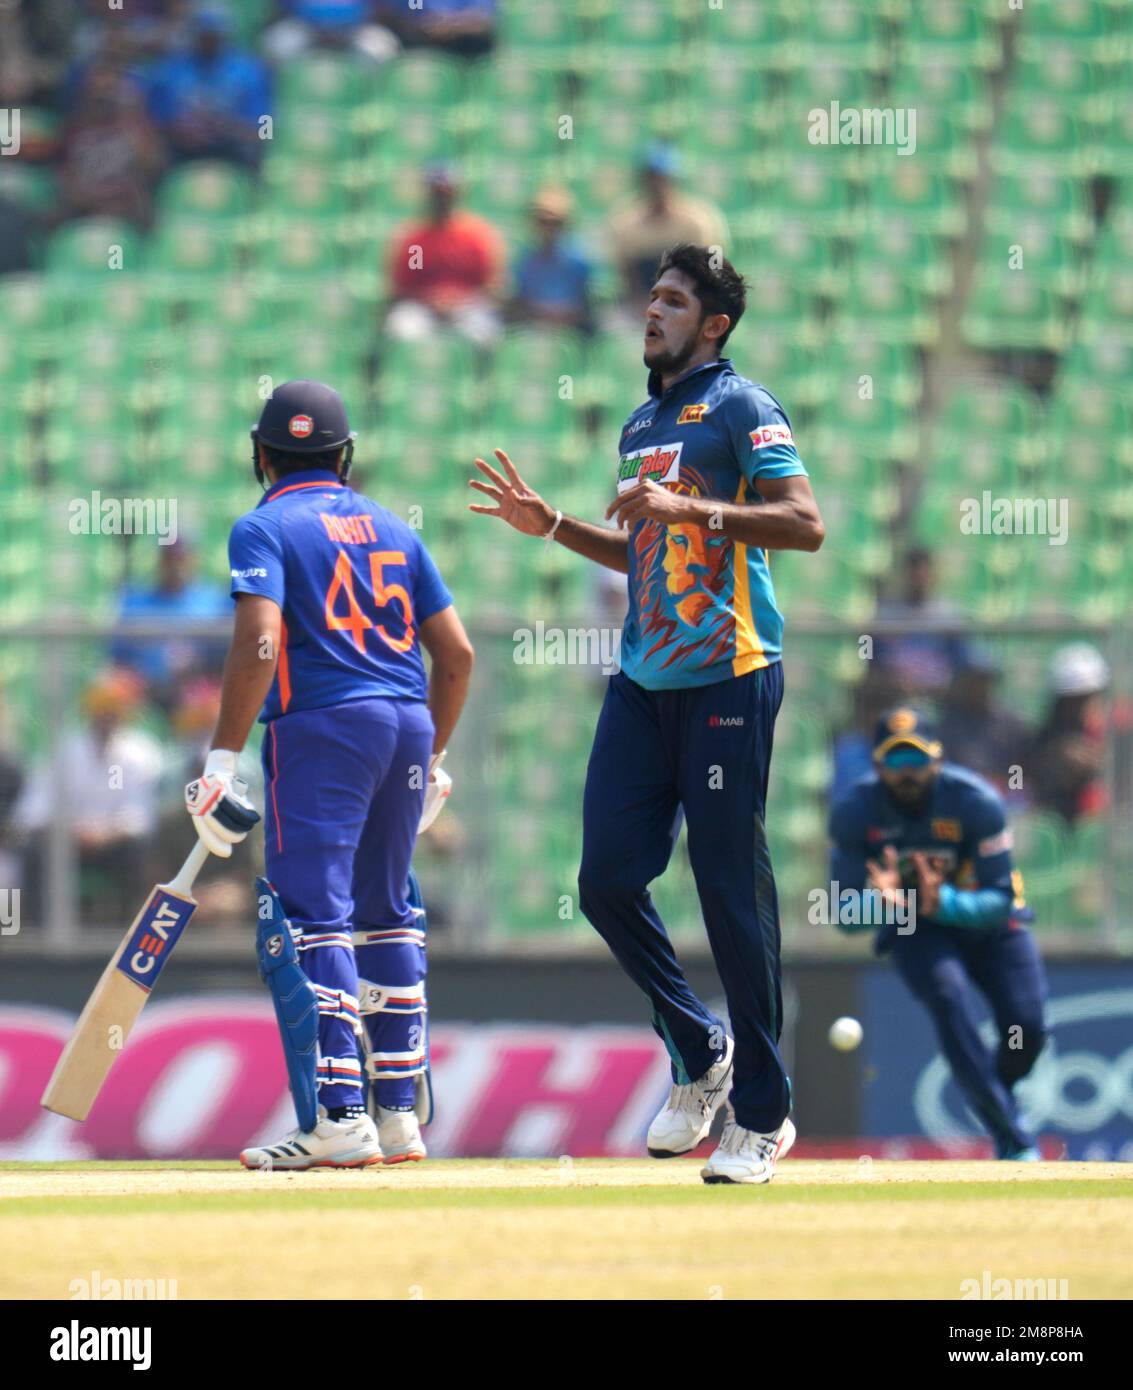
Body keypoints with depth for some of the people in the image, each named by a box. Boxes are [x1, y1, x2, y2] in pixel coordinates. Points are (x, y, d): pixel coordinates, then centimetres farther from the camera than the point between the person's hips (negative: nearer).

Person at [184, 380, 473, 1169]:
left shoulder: (265, 528, 0)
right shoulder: (392, 528, 18)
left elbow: (259, 644, -15)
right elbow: (456, 652, 14)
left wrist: (223, 762, -14)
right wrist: (433, 760, 24)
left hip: (322, 726, -6)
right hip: (408, 723, 6)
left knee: (314, 916, -8)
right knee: (388, 915, 16)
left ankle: (340, 1118, -19)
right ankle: (401, 1112, 17)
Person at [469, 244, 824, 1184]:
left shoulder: (740, 408, -4)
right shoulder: (643, 424, 20)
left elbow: (805, 524, -16)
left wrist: (688, 507, -23)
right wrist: (550, 525, 18)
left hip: (726, 675, -8)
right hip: (643, 678, 8)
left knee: (732, 890, -5)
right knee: (608, 879, 2)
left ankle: (763, 1111, 3)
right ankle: (699, 1051, 20)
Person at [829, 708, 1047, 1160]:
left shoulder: (977, 802, -23)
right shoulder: (855, 812, -19)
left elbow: (1000, 902, -23)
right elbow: (846, 919, -16)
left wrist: (943, 902, -42)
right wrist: (879, 901, -40)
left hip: (985, 920, 0)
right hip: (915, 933, 0)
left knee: (1027, 1028, -15)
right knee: (951, 999, -30)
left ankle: (996, 1099, 24)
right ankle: (1013, 1141, -29)